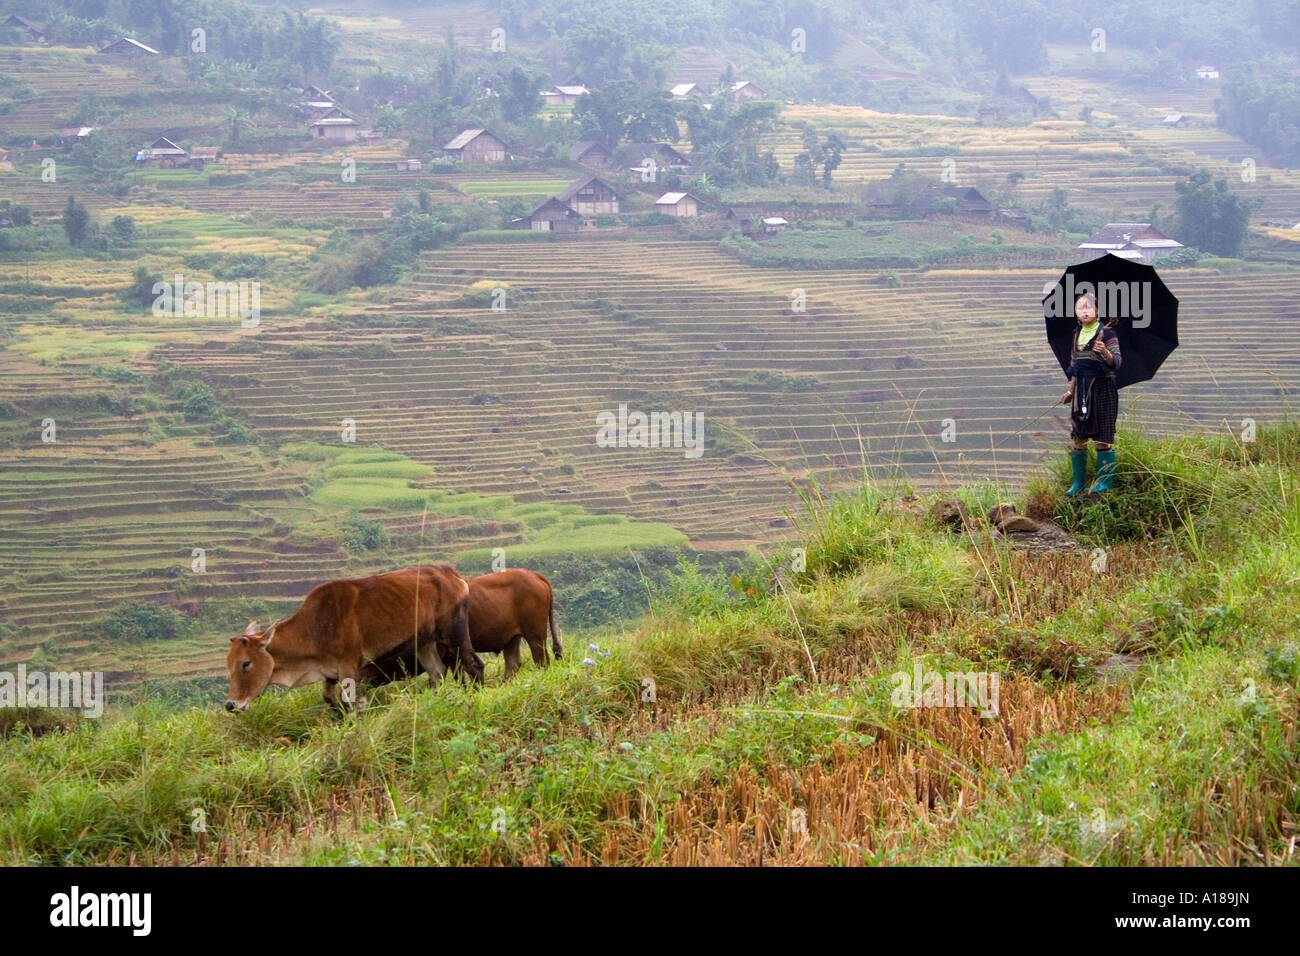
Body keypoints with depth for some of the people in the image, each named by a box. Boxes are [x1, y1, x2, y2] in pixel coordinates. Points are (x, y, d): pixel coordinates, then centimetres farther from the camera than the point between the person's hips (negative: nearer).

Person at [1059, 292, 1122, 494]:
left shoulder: (1107, 333, -5)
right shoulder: (1077, 335, 14)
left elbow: (1117, 361, -12)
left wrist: (1105, 353, -32)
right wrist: (1071, 391, 21)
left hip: (1102, 388, -6)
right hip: (1082, 390, 6)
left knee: (1102, 437, -5)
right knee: (1078, 437, 4)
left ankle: (1105, 481, 2)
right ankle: (1078, 483, 11)